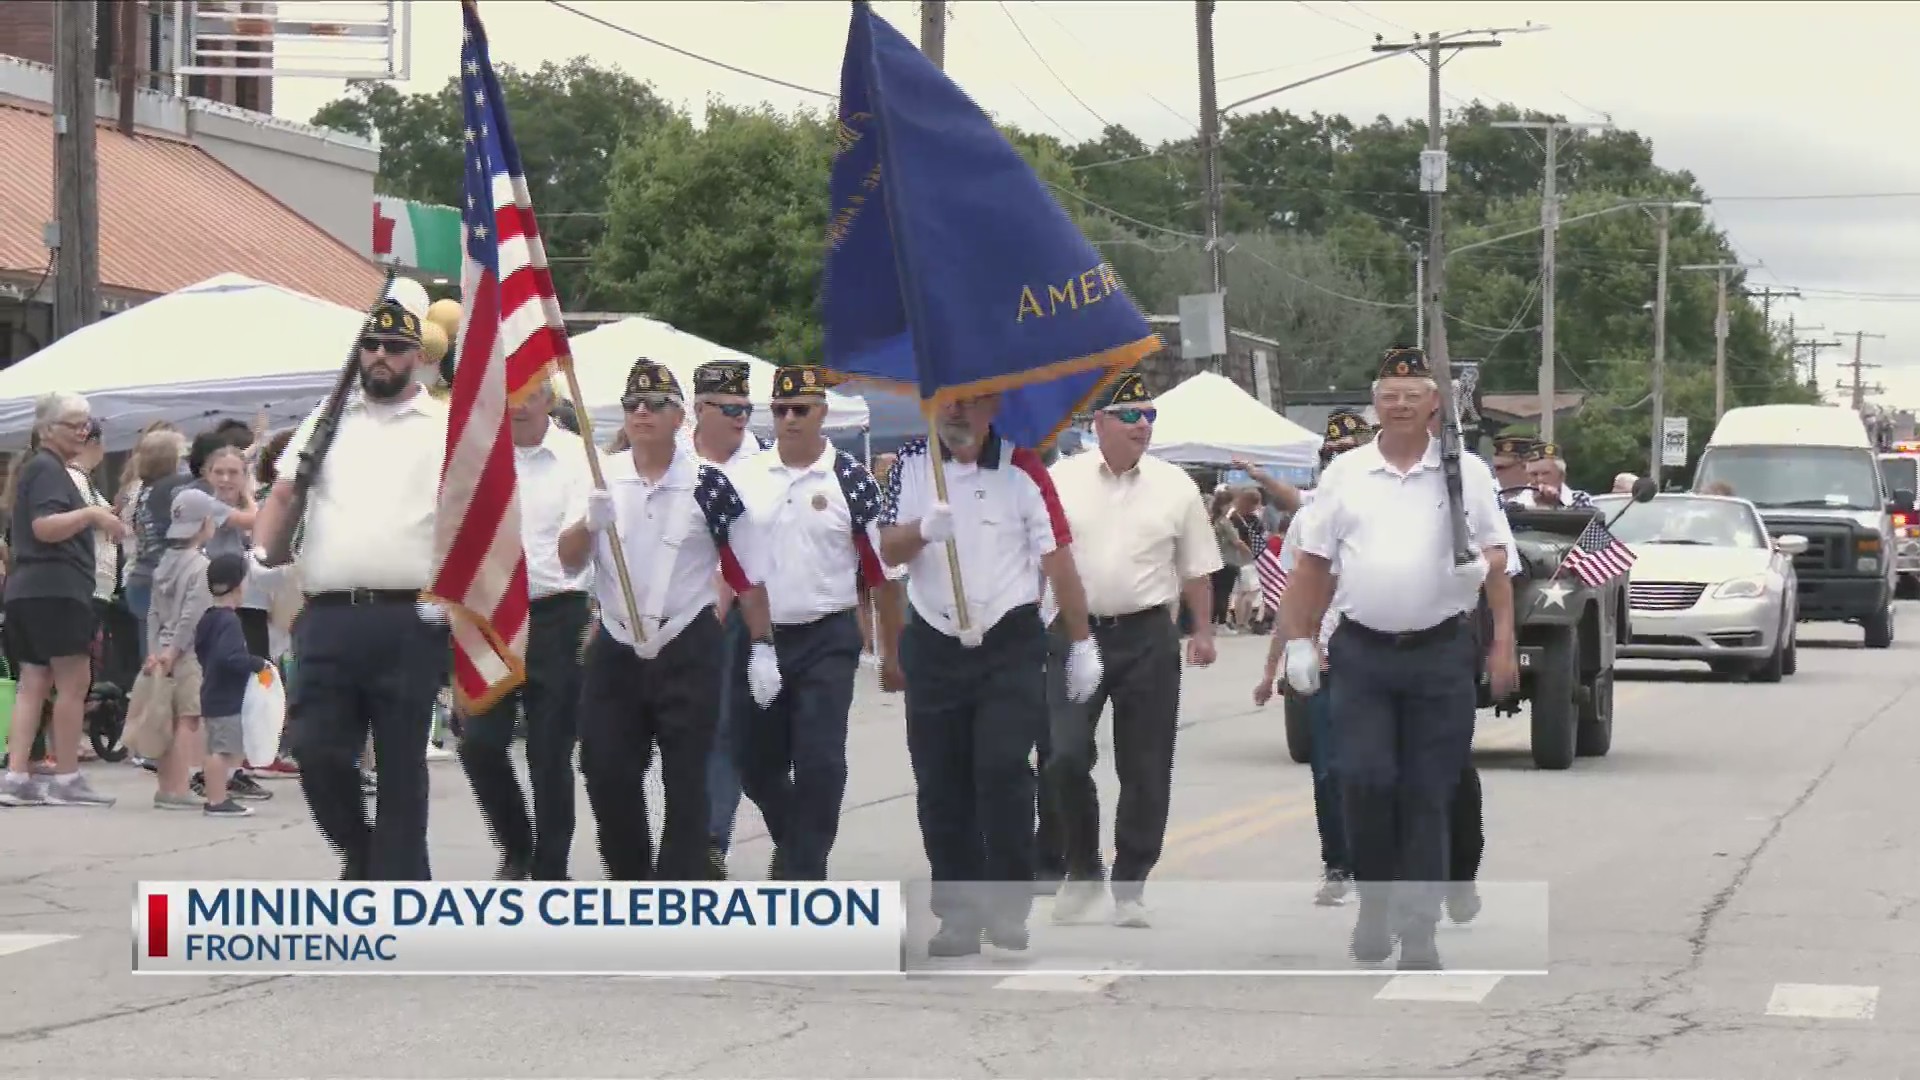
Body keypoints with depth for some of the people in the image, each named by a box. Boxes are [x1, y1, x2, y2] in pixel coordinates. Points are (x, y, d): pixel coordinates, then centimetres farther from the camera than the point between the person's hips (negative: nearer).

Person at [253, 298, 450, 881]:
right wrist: (260, 550, 3)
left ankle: (397, 882, 8)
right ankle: (360, 852, 20)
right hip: (328, 618, 3)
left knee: (402, 762, 1)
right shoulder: (328, 420, 18)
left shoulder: (444, 426, 7)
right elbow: (282, 494, 21)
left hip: (409, 619, -3)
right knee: (317, 749, -3)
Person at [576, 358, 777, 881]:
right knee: (607, 774, 5)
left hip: (688, 650, -3)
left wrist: (761, 647, -3)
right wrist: (590, 524, -21)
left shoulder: (707, 484, -6)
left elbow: (746, 571, -1)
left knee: (685, 781, -1)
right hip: (615, 651, 3)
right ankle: (632, 886, 24)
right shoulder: (600, 480, 4)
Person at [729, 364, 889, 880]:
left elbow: (880, 568, -1)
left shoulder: (850, 480, -4)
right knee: (754, 759, 11)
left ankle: (803, 869, 1)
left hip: (827, 640, -4)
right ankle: (793, 838, 36)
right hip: (756, 635, 4)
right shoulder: (745, 476, 5)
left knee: (819, 761, -8)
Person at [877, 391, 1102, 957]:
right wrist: (922, 530, -22)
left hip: (1010, 646, -3)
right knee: (940, 785, 5)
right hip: (933, 648, 3)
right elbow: (888, 551, 1)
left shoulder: (1022, 469, -5)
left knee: (1003, 771, -13)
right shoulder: (912, 464, 4)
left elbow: (1058, 558, -2)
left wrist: (1081, 644, -1)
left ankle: (1009, 907, -2)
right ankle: (958, 915, 13)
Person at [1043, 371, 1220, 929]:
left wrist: (1203, 631, 4)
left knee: (1145, 769, 4)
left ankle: (1130, 885, 15)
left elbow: (1196, 568, 10)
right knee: (1065, 757, -9)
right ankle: (1082, 870, 11)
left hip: (1148, 637, 1)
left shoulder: (1175, 485, 5)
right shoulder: (1061, 480, 2)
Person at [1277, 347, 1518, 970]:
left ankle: (1417, 931, 6)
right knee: (1364, 781, -8)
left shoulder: (1466, 474, 4)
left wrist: (1504, 644, -1)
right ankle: (1374, 898, 13)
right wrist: (1299, 640, 3)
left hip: (1442, 656, -1)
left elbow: (1496, 566, 6)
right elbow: (1313, 564, 9)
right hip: (1363, 655, 1)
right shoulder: (1345, 475, 7)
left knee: (1428, 796, 1)